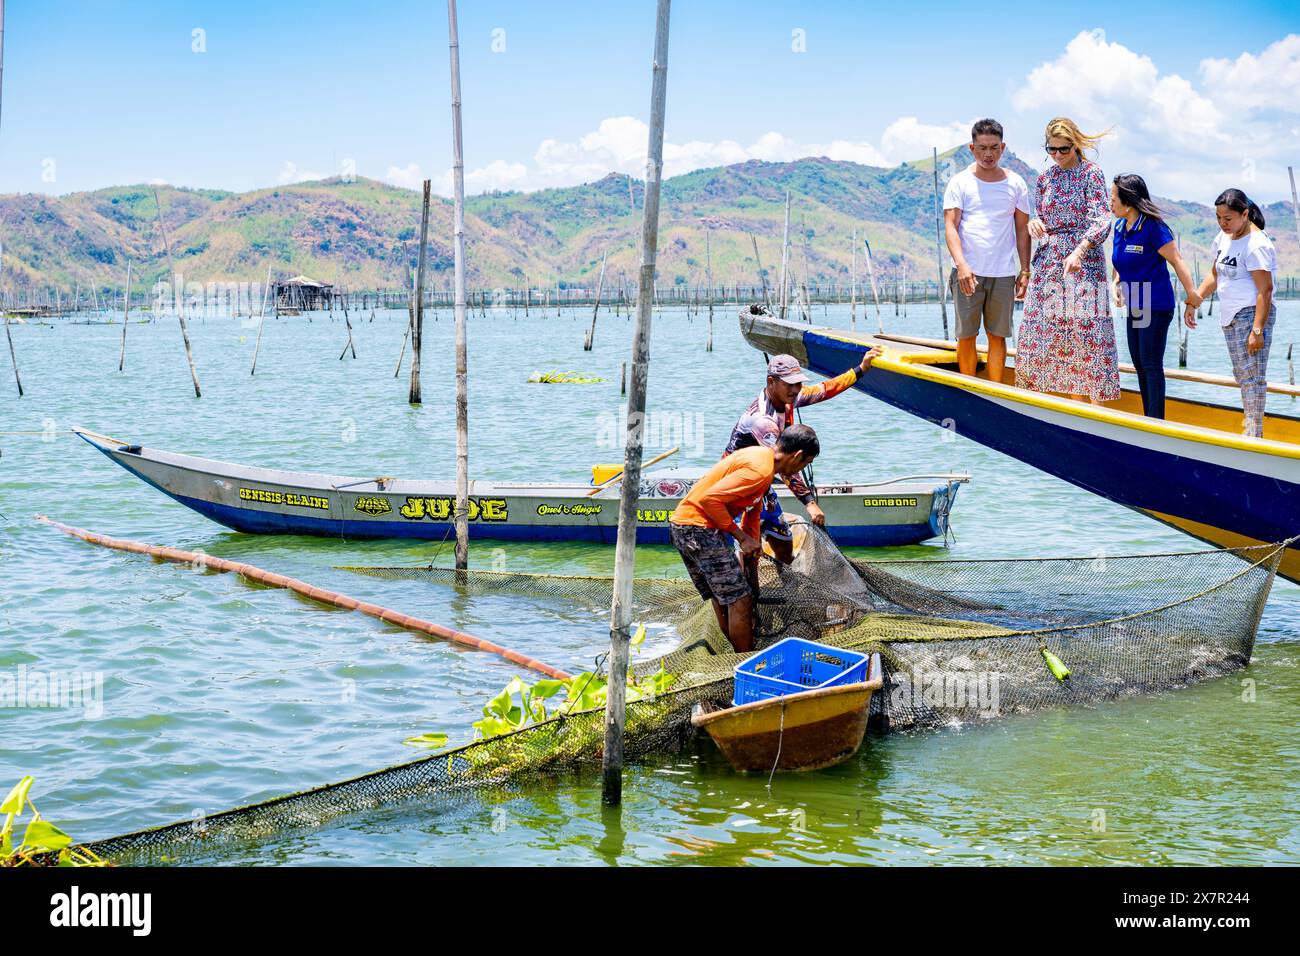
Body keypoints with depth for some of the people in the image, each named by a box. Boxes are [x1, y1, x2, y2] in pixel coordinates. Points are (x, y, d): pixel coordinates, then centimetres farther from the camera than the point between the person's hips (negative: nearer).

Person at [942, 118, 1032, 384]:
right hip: (968, 272, -2)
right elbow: (950, 226, -5)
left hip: (1003, 273, 2)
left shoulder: (1015, 184, 10)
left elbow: (1022, 229, 13)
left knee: (998, 336, 3)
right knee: (966, 335, -1)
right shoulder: (960, 182, 3)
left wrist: (1025, 271, 6)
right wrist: (962, 265, -19)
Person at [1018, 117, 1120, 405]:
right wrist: (1035, 223, -3)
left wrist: (1079, 251, -27)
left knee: (1085, 330, -9)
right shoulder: (1046, 178, 13)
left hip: (1084, 261, -6)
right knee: (1040, 328, 2)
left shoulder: (1091, 173, -4)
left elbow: (1101, 221, -13)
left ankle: (1094, 402, -5)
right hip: (1048, 264, 6)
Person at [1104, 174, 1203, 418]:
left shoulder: (1152, 227, -16)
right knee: (1139, 364, 13)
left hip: (1155, 306, -9)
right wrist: (1116, 285, 5)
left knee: (1151, 366, -6)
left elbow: (1176, 260, -16)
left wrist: (1191, 293, -19)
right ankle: (1148, 419, 23)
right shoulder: (1119, 227, 7)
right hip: (1134, 307, 9)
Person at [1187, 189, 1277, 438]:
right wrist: (1193, 301, 12)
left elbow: (1265, 289, -21)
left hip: (1252, 315, -9)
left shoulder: (1256, 244, -17)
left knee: (1252, 376, -10)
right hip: (1230, 316, 9)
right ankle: (1248, 428, 23)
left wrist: (1257, 330, -25)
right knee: (1242, 376, 15)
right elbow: (1215, 275, 22)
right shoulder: (1224, 237, 10)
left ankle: (1254, 434, -8)